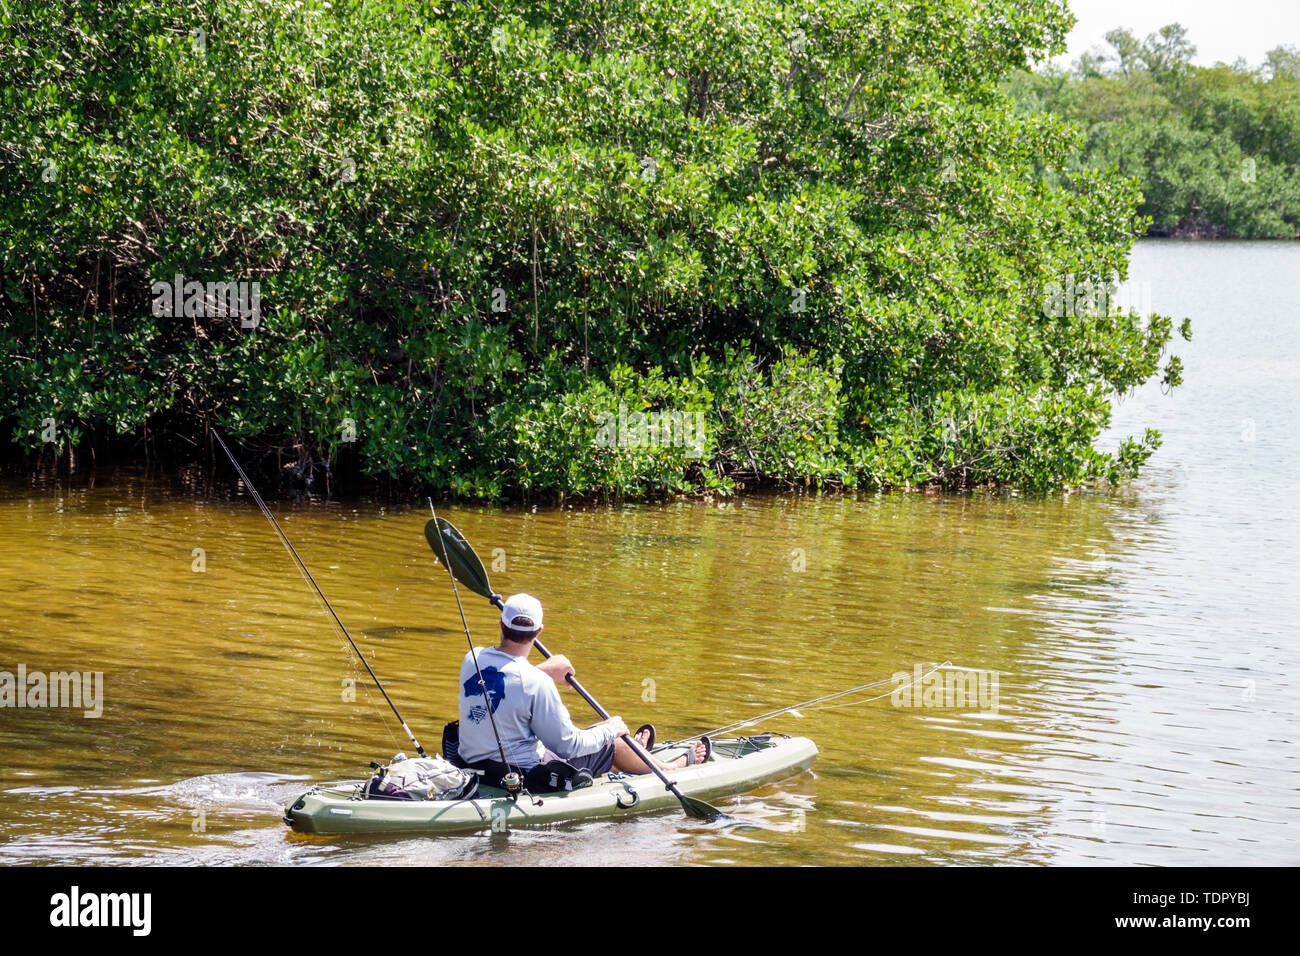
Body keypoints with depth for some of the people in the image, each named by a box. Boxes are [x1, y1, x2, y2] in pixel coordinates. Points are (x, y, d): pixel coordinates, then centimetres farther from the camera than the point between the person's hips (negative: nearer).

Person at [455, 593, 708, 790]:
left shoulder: (473, 659, -8)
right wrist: (609, 731, -3)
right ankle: (672, 768, 44)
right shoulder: (537, 683, -28)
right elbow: (566, 746, -20)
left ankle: (634, 754, 59)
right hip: (524, 775, -7)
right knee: (614, 744, 14)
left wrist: (543, 669, 19)